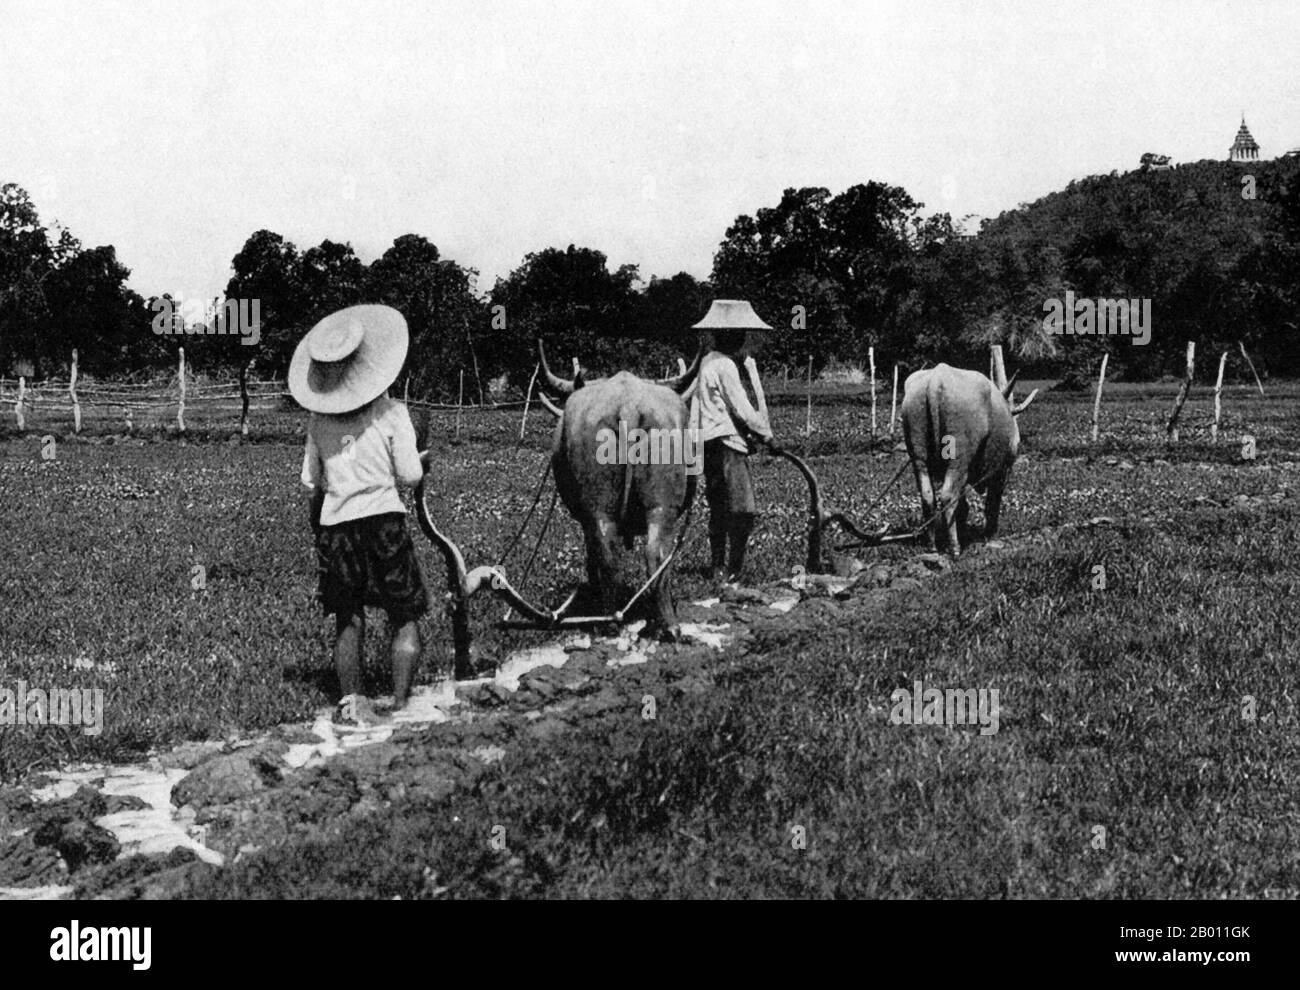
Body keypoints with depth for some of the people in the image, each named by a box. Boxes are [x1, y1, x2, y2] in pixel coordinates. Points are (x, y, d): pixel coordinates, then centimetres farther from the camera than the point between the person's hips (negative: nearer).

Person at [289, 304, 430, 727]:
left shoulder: (319, 420, 5)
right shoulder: (390, 411, -5)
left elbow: (311, 483, 9)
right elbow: (409, 475, -6)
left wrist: (316, 532, 21)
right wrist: (425, 461, 16)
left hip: (335, 523, 3)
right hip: (383, 517, -3)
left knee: (347, 620, 11)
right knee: (405, 617, 5)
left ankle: (351, 703, 5)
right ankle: (400, 704, 1)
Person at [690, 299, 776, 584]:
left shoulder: (708, 362, 16)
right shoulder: (724, 366, -14)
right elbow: (741, 409, -16)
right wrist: (765, 431, 0)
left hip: (711, 445, 10)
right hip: (726, 443, -10)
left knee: (719, 512, 15)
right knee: (743, 511, -11)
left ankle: (718, 569, 20)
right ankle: (732, 573, -10)